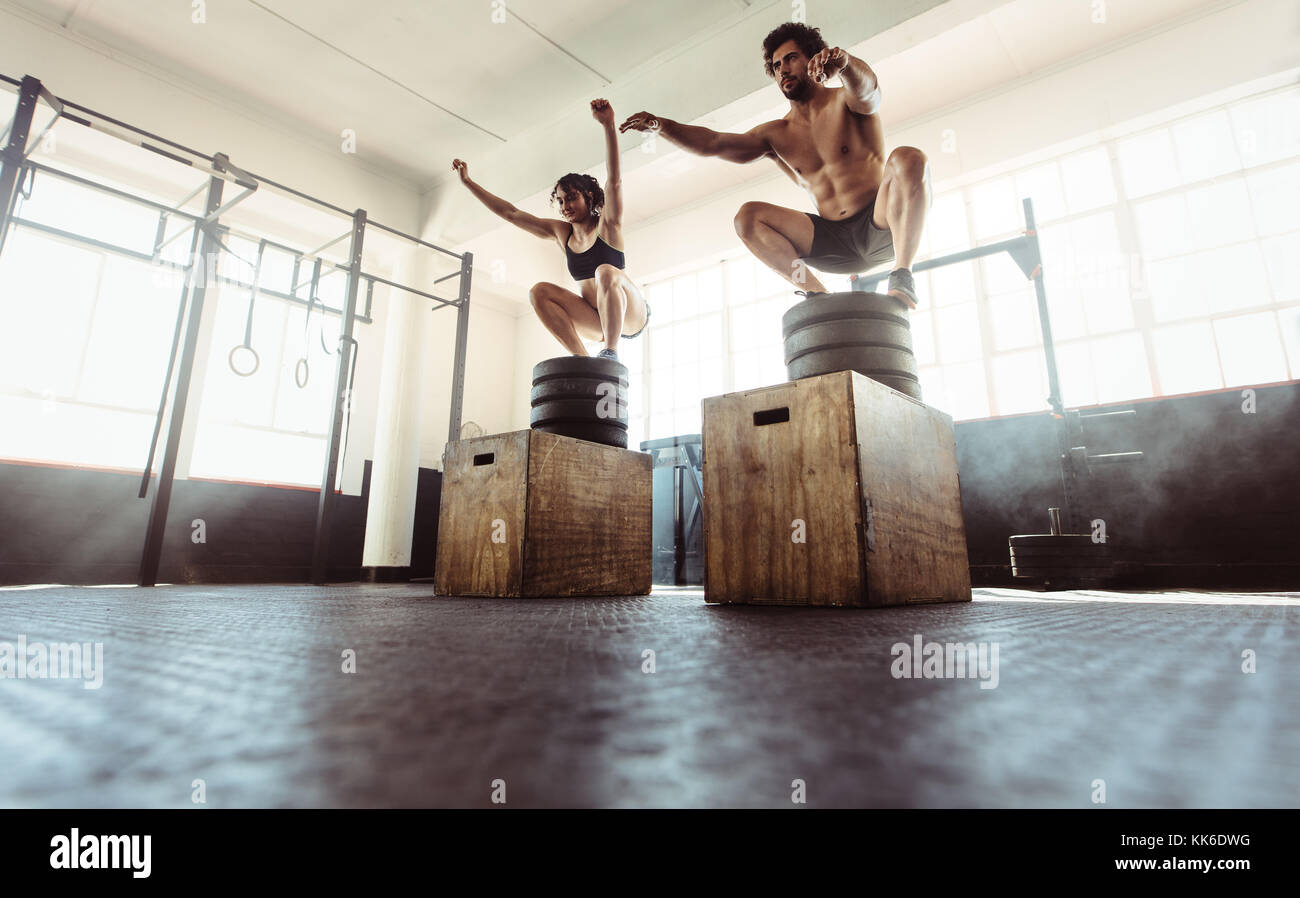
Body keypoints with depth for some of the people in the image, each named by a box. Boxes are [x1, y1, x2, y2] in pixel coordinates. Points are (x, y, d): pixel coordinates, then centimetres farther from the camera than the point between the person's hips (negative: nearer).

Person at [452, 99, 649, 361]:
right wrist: (468, 182, 10)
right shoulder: (560, 232, 8)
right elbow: (511, 213, 11)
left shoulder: (607, 225, -6)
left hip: (632, 315, -5)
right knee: (539, 292, -12)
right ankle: (583, 359, -18)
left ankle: (611, 352, -26)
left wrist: (608, 125, -35)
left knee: (606, 272, -33)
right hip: (596, 319, 5)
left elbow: (614, 180, -23)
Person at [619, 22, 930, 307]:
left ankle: (902, 276, -30)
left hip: (881, 227, -3)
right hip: (834, 242, 3)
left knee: (908, 159, -30)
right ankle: (820, 296, -21)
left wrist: (843, 62, -44)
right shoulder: (776, 135, 13)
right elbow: (713, 143, 1)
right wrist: (662, 125, -12)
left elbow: (866, 86, -22)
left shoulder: (846, 101, 4)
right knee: (748, 217, -13)